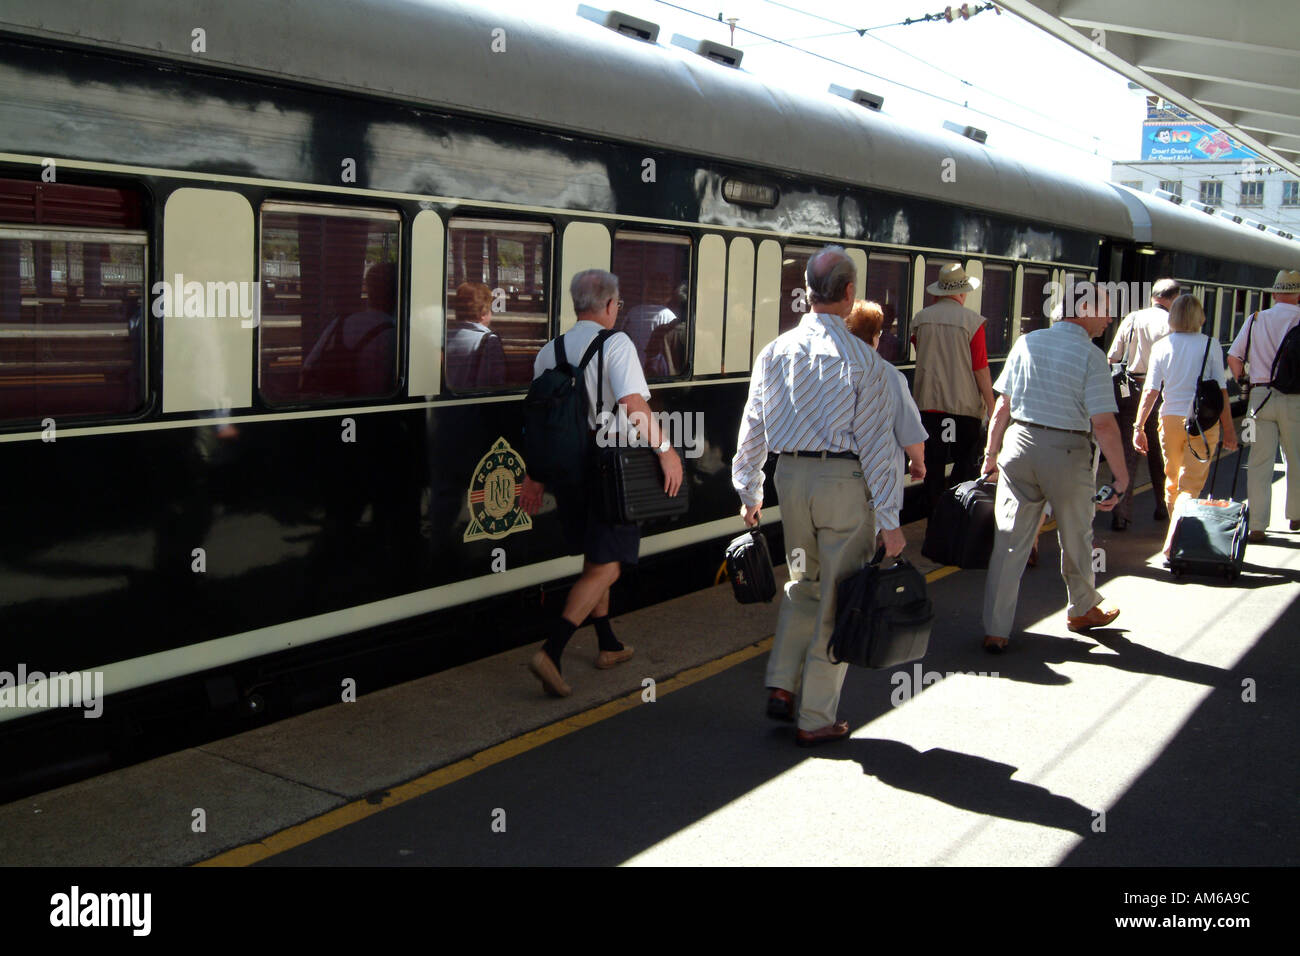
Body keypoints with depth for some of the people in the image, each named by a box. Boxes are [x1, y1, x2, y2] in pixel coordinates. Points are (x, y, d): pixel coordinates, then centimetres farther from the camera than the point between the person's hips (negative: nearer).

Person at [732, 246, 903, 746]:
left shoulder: (774, 352, 4)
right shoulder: (862, 359, -10)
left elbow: (752, 427, 10)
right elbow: (876, 442, -11)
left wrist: (749, 491, 21)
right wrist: (889, 519, -7)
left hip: (789, 476, 5)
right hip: (844, 480, -5)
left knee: (803, 584, 24)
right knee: (837, 599, 6)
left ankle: (781, 685, 16)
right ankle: (816, 719, 13)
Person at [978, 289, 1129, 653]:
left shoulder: (1026, 342, 5)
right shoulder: (1091, 356, -9)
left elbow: (1002, 406, 6)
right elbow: (1103, 423, -13)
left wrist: (991, 453, 14)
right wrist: (1120, 474, -6)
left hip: (1018, 445, 3)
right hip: (1067, 451, -3)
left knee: (1009, 540, 3)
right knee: (1076, 538, 18)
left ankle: (996, 631, 2)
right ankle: (1083, 610, 39)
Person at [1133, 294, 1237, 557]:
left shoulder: (1162, 346, 0)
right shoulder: (1211, 346, -4)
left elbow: (1150, 390, -3)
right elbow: (1222, 391, -4)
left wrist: (1138, 427, 1)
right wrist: (1229, 430, 2)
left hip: (1171, 419, 2)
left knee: (1172, 481, 20)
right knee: (1191, 485, 0)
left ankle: (1176, 536, 31)